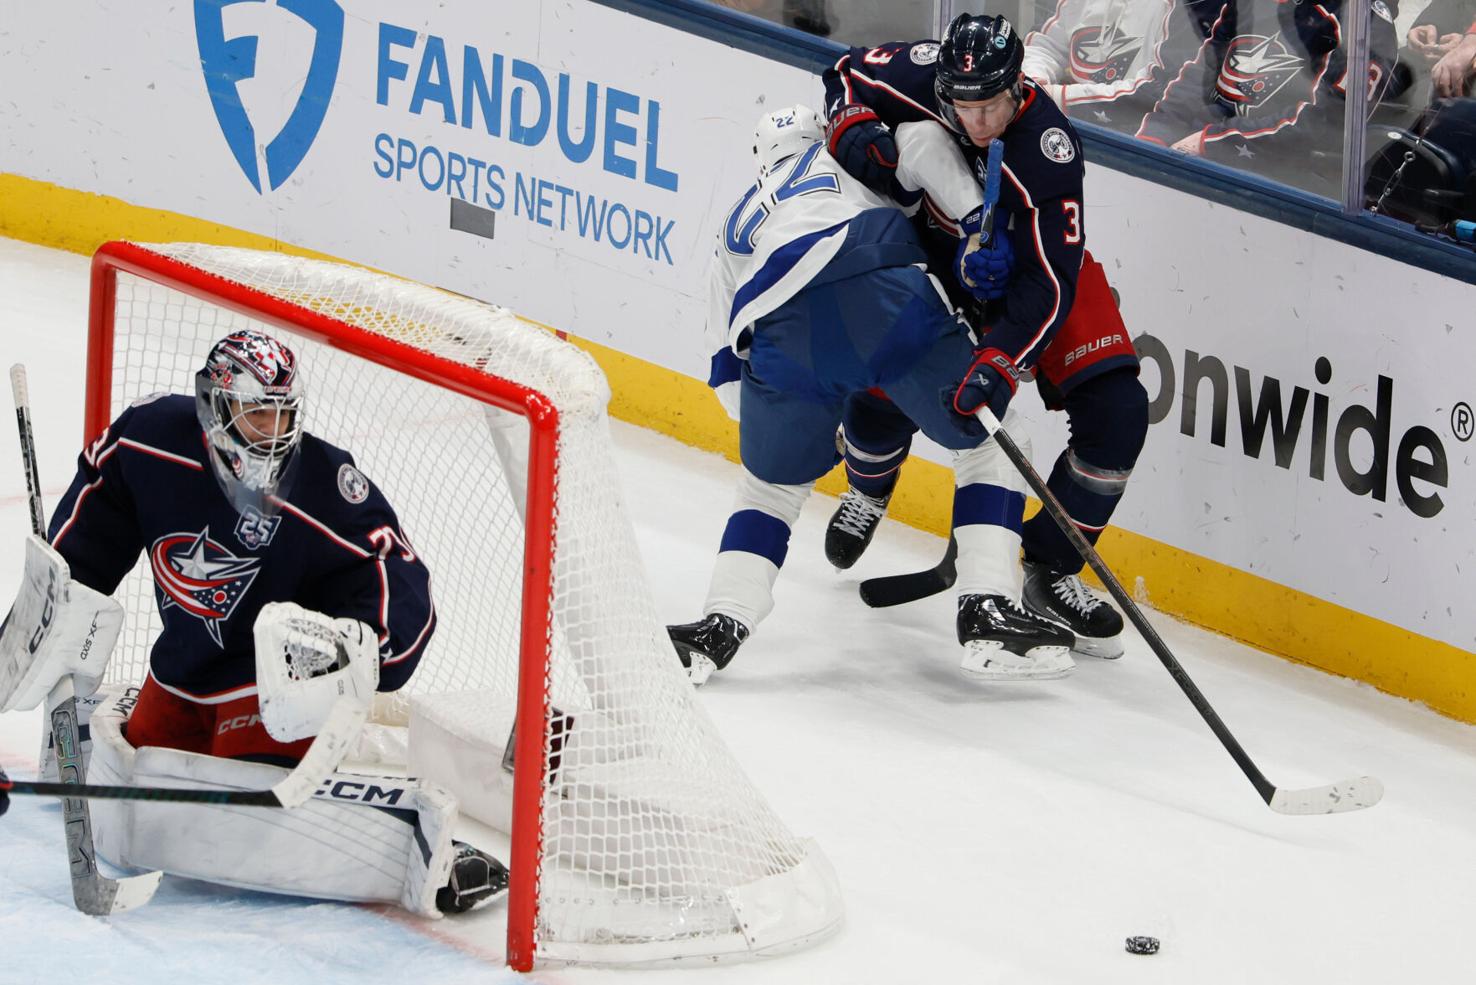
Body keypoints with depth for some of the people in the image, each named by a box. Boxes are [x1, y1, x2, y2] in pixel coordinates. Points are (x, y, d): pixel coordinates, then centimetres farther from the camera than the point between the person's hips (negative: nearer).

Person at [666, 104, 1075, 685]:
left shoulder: (737, 228, 41)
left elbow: (732, 375, 36)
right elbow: (921, 141, 10)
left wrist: (815, 434, 42)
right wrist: (977, 224, 7)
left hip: (779, 333, 3)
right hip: (881, 296, -3)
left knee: (772, 483, 26)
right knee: (986, 440, 16)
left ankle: (721, 624, 7)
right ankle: (985, 613, 5)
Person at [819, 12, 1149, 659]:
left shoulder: (1047, 150, -37)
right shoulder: (921, 75, -29)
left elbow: (1049, 282, -35)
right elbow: (849, 72, -7)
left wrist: (1000, 358, -47)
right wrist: (853, 127, -29)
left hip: (1041, 259, -2)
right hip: (932, 250, 2)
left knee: (1115, 413, -15)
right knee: (884, 384, -10)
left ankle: (1049, 570, 4)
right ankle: (870, 487, 29)